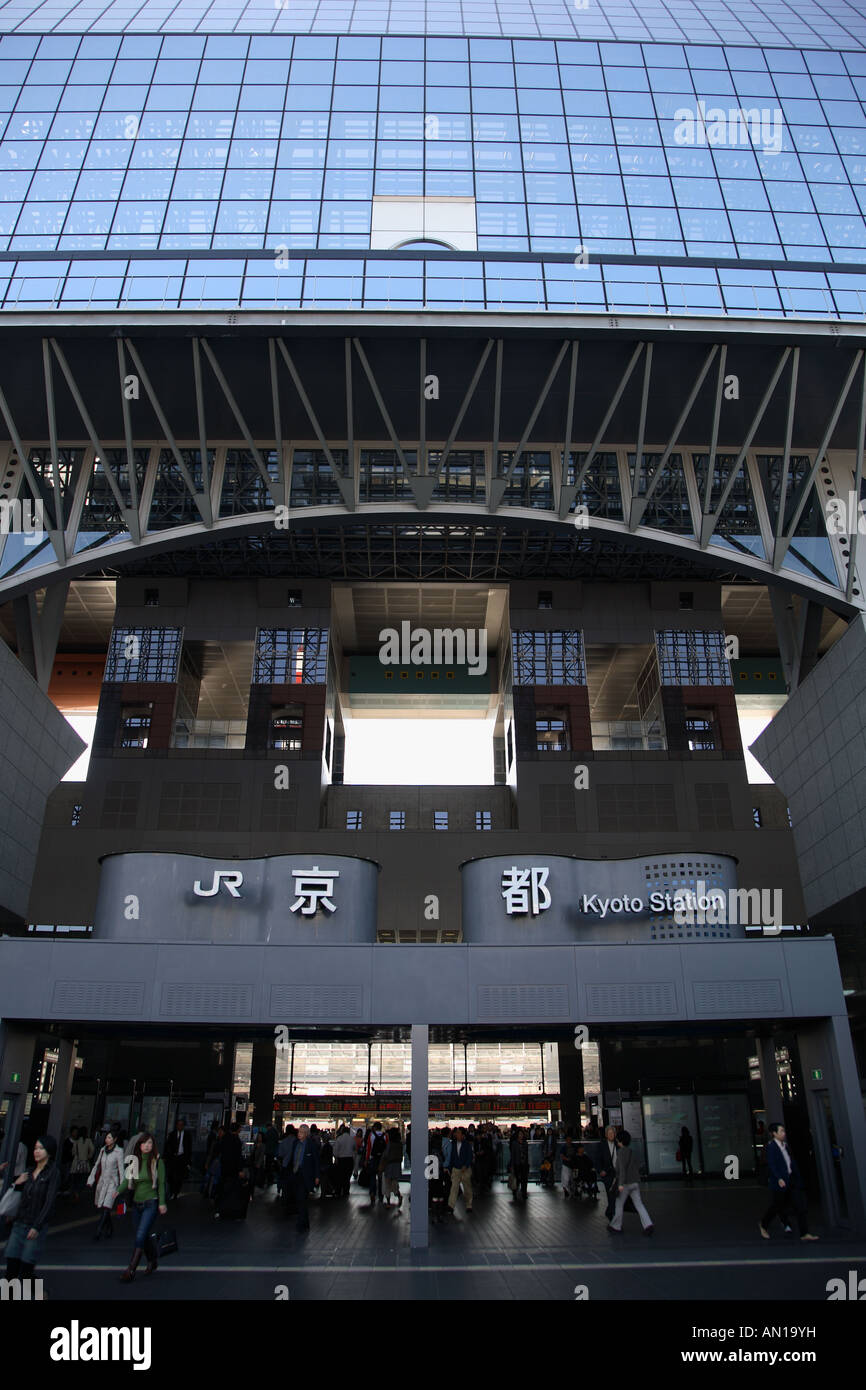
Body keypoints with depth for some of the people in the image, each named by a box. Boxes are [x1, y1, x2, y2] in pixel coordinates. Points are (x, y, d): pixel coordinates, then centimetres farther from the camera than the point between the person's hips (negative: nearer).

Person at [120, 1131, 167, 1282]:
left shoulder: (157, 1162, -6)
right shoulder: (133, 1161, 3)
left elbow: (161, 1183, -4)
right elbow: (128, 1181, 5)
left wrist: (162, 1203, -8)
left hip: (151, 1203, -4)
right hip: (137, 1203, 4)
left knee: (140, 1237, -13)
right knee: (144, 1237, 14)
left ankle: (130, 1271, -6)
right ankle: (152, 1261, 36)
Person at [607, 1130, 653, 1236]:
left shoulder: (621, 1152, -12)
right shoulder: (632, 1152, 11)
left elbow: (622, 1168, -21)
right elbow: (638, 1167, 17)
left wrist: (621, 1183, -23)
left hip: (625, 1183, -6)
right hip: (635, 1182, 6)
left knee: (619, 1204, 9)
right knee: (639, 1204, 3)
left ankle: (616, 1227, 19)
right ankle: (648, 1225, -13)